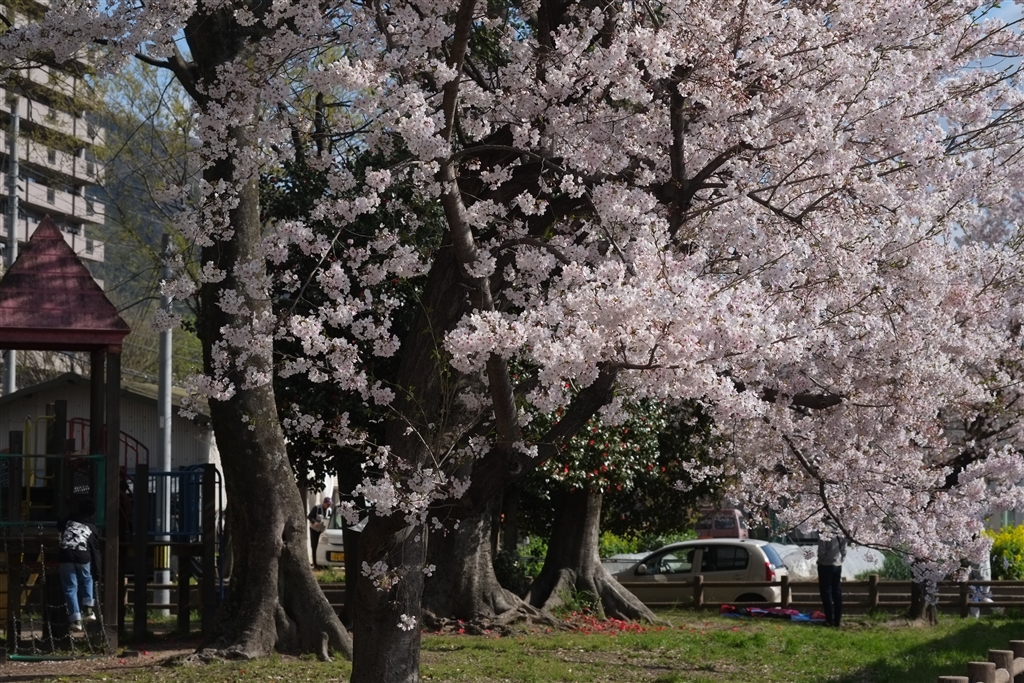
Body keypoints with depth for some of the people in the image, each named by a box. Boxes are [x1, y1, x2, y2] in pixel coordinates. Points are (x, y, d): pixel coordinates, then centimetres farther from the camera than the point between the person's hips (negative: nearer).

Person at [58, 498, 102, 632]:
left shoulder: (69, 519, 15)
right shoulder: (92, 528, 15)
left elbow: (58, 528, 31)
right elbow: (95, 550, 14)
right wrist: (97, 570, 17)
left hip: (66, 556, 0)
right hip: (83, 557, 0)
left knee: (70, 588, 5)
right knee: (87, 581, 28)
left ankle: (76, 620, 0)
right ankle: (88, 609, 15)